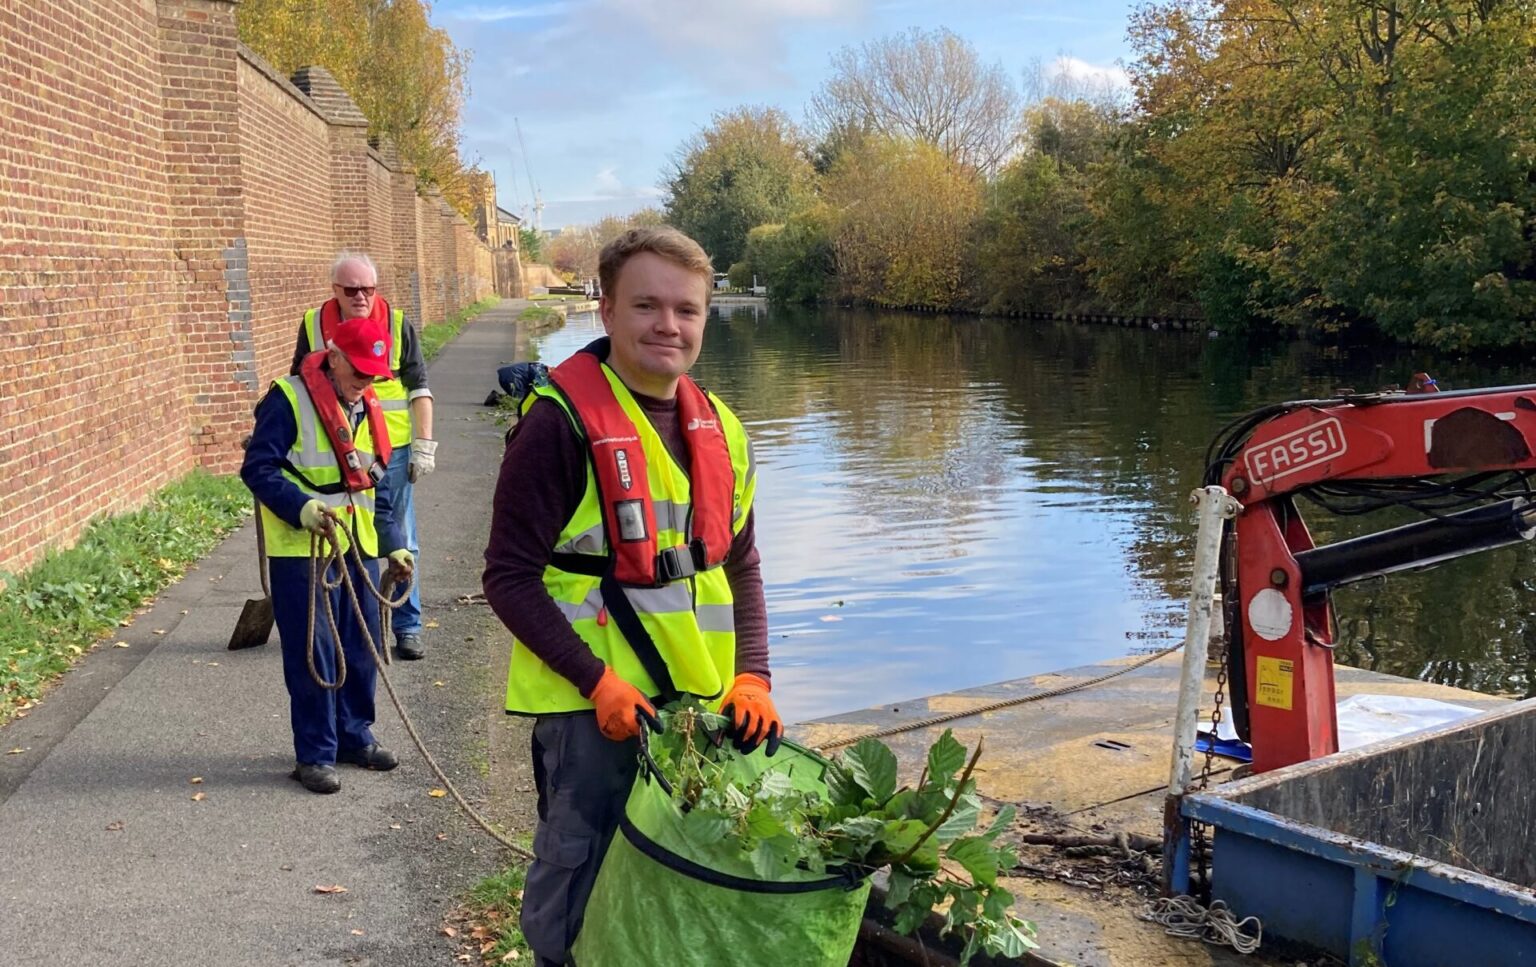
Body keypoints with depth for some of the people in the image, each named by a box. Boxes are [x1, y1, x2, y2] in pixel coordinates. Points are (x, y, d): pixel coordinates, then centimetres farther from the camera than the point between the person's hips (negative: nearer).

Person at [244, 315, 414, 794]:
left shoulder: (368, 408, 14)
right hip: (301, 551, -7)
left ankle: (355, 736, 28)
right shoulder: (288, 400, -8)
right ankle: (315, 755, 8)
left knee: (361, 647, 12)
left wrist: (394, 544, 16)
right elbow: (258, 468, -13)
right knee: (313, 655, -3)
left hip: (359, 548, 7)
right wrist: (301, 508, -26)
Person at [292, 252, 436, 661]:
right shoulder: (313, 325, 2)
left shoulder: (397, 324, -1)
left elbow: (419, 389, 2)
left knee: (401, 544, 4)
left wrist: (424, 445, -4)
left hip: (391, 451, -1)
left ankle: (407, 627, 14)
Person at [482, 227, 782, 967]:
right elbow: (510, 577, -13)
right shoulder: (561, 422, -14)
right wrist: (596, 680, -19)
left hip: (702, 700, 6)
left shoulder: (719, 430, 5)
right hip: (590, 703, -6)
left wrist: (752, 674, 0)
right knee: (579, 881, 6)